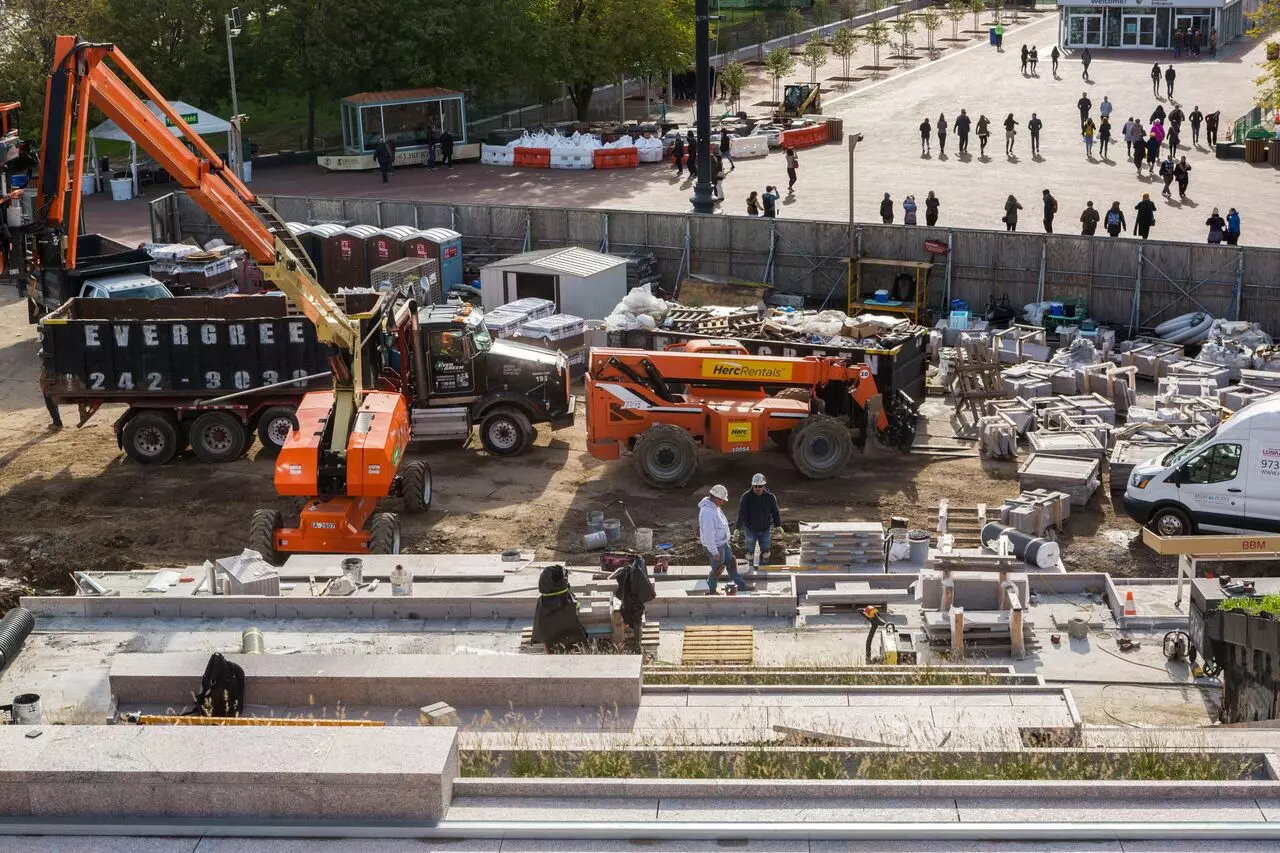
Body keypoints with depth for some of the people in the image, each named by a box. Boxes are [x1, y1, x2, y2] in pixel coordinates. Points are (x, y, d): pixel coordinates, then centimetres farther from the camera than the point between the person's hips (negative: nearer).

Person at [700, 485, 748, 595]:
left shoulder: (715, 506, 3)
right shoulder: (708, 512, -31)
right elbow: (708, 534, -30)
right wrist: (714, 552, -26)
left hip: (723, 542, 10)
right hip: (715, 545, -10)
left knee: (731, 563, 18)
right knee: (718, 567, 6)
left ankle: (741, 586, 30)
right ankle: (711, 590, 26)